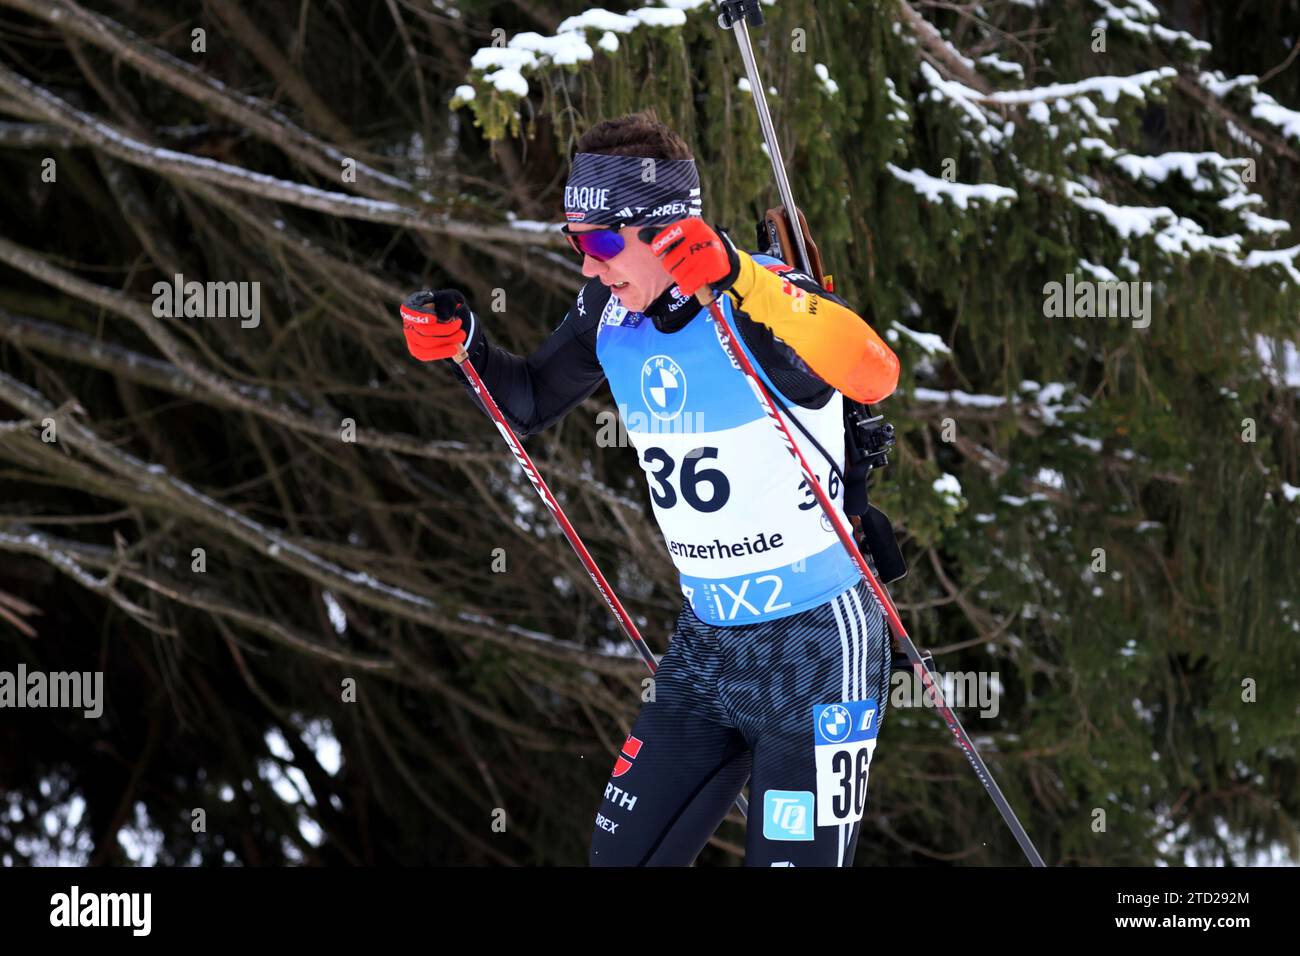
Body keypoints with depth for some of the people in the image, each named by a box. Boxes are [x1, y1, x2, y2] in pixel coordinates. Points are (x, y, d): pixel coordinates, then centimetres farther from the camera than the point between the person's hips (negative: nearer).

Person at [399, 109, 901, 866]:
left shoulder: (764, 303, -22)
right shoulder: (612, 314, -2)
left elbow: (875, 375, -41)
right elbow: (531, 403, 17)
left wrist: (739, 279, -49)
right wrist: (460, 343, -3)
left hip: (817, 643, -7)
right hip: (706, 641, 7)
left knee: (790, 859, -6)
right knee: (622, 857, 11)